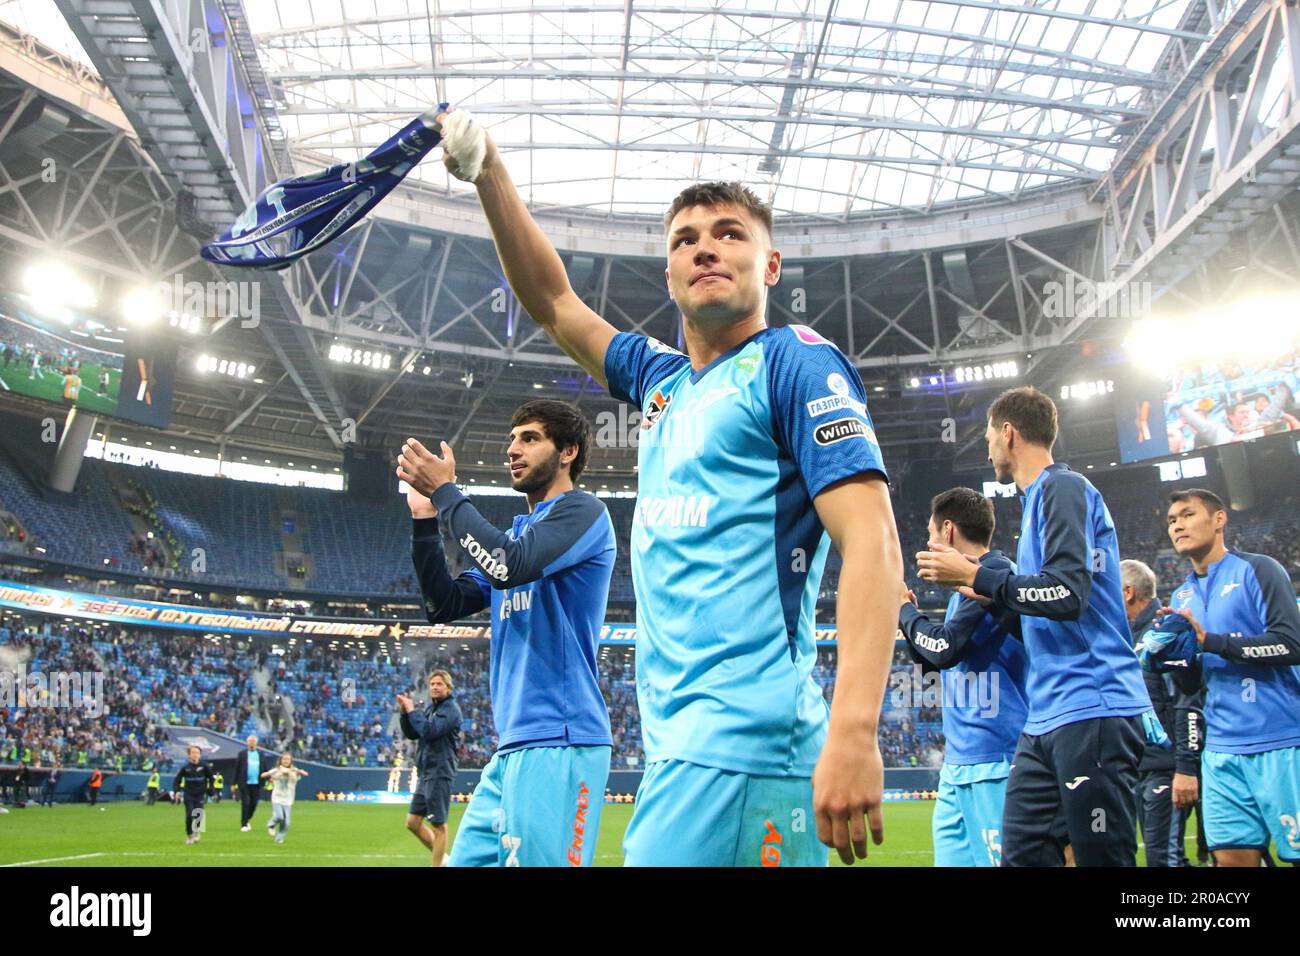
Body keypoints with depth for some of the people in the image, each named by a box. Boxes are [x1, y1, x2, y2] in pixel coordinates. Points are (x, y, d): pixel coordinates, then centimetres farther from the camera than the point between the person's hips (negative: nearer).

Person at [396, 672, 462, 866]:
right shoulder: (430, 708, 15)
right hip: (425, 773, 9)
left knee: (439, 825, -3)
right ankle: (442, 858, 24)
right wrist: (404, 712, 2)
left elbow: (430, 730, -22)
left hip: (439, 772, -9)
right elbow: (411, 734, 15)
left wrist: (412, 710, -12)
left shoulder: (451, 709, -9)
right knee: (413, 822, 12)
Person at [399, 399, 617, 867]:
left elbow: (510, 566, -20)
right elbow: (446, 605, 16)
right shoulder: (518, 531, 22)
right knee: (467, 859, 9)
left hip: (557, 742, -9)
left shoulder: (581, 511, -3)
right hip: (513, 744, 9)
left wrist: (445, 491, -10)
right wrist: (424, 518, 7)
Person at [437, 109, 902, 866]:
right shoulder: (662, 379, 17)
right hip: (678, 742, 8)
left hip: (742, 743, -8)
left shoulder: (797, 362, -5)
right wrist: (489, 173, 19)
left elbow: (872, 542, -15)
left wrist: (853, 733, -26)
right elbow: (554, 302, 28)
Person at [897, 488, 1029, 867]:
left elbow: (945, 649, -18)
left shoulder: (995, 573, -11)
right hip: (958, 757, 10)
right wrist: (908, 613, 16)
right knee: (950, 856, 12)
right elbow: (939, 660, 25)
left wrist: (905, 609, -2)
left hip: (990, 759, -10)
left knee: (995, 857, -6)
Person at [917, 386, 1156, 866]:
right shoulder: (1039, 500, 22)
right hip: (1047, 719, 10)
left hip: (1092, 711, -9)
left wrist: (972, 574, -12)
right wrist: (989, 597, 17)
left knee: (1102, 858, -3)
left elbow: (1068, 594, -19)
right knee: (1021, 855, 8)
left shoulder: (1063, 488, -6)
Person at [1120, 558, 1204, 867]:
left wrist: (1186, 768, -22)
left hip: (1166, 769, -9)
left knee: (1164, 856, -9)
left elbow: (1189, 704, -19)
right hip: (1143, 768, 9)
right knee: (1157, 855, 13)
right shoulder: (1132, 636, 16)